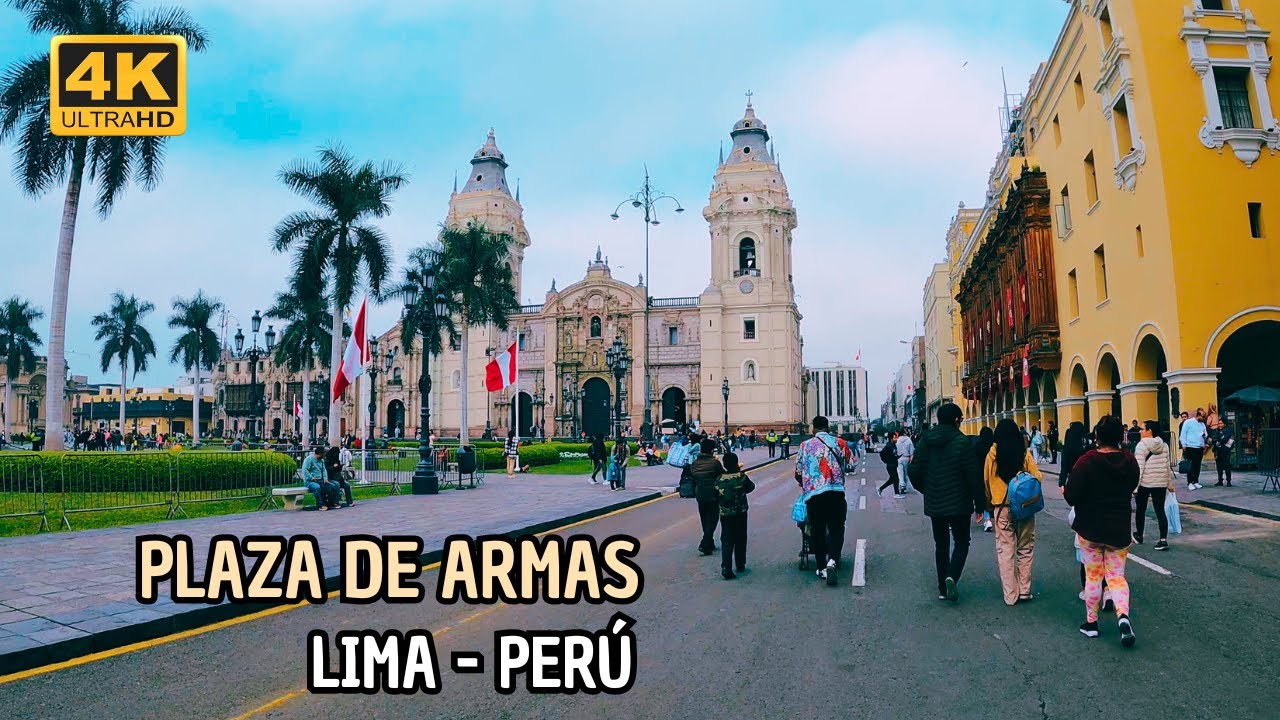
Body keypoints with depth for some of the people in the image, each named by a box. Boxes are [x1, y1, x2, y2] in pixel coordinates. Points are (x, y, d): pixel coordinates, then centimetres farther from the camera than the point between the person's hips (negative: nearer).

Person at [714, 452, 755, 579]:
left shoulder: (719, 480, -6)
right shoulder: (742, 477, -13)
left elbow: (716, 497, 1)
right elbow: (751, 487, 6)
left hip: (725, 515, 1)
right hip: (740, 514, -1)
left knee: (726, 541, 1)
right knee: (740, 540, 16)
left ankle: (726, 568, -11)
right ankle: (740, 564, 27)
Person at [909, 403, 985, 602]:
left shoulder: (925, 440, 1)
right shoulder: (962, 441, -12)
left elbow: (915, 471, 3)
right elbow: (973, 475, -12)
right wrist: (979, 503, -4)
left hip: (933, 504, 4)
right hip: (958, 503, -4)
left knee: (941, 544, 15)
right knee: (961, 541, 10)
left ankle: (943, 588, 16)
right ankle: (951, 576, -13)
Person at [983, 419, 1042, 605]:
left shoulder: (992, 455, -5)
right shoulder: (1025, 453, -6)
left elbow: (986, 482, 1)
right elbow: (1037, 477, -7)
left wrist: (990, 505, 12)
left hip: (1001, 508, 0)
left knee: (1005, 551, 6)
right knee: (1025, 549, 14)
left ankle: (1011, 595, 7)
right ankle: (1024, 591, 16)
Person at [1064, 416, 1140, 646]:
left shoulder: (1087, 461, -18)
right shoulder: (1130, 461, -3)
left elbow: (1071, 496, -19)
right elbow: (1131, 487, 12)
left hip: (1091, 528, -3)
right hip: (1120, 529, 3)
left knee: (1093, 575, 10)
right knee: (1116, 575, 11)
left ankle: (1091, 622, 19)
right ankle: (1123, 615, -12)